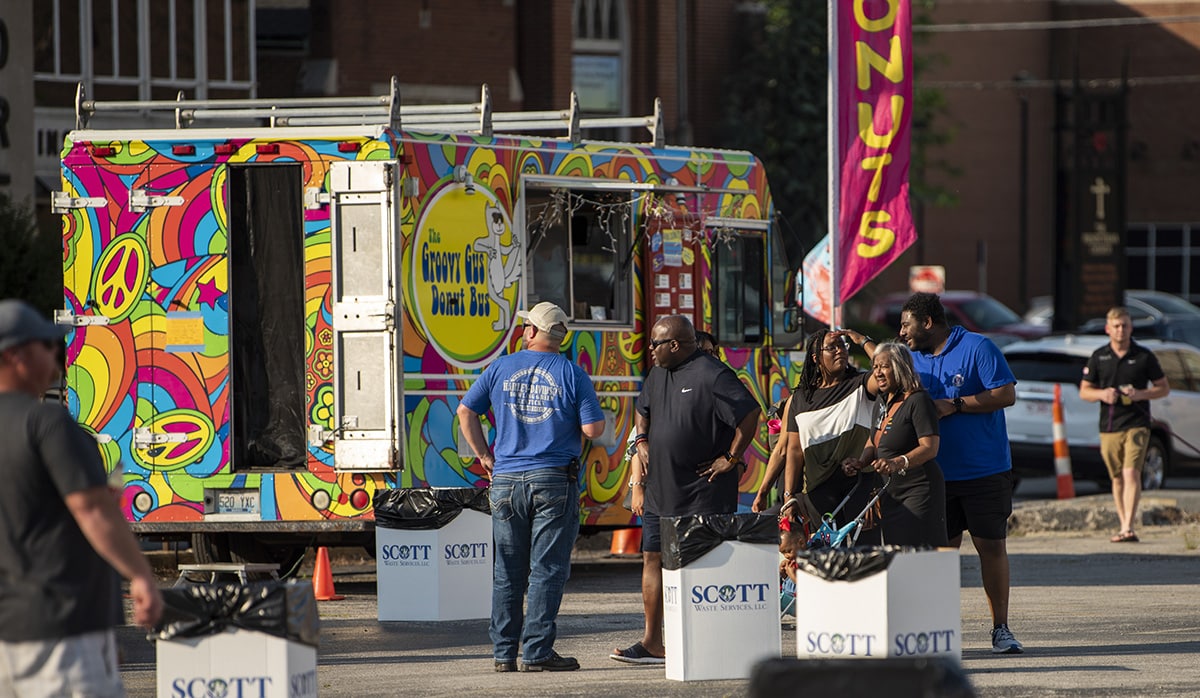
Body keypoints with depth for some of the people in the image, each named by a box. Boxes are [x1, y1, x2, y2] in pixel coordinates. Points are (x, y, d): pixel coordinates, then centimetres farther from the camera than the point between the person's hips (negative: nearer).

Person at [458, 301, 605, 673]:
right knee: (547, 570, 0)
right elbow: (593, 429, -9)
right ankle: (537, 651, -4)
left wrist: (484, 455, 13)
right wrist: (581, 419, 14)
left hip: (506, 479, 3)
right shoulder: (572, 374, -3)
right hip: (554, 479, -3)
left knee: (507, 572, 9)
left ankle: (503, 652, 10)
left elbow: (465, 412, 6)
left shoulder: (501, 369, 5)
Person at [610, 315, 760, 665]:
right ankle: (652, 643, 10)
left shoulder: (711, 376, -15)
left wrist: (732, 458, -16)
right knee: (653, 558, 7)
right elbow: (642, 409, 31)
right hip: (661, 489, 9)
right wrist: (642, 440, 14)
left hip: (704, 491, -9)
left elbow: (750, 412, -20)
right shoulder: (658, 374, 13)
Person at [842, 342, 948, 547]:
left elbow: (930, 447, -21)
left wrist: (898, 463, -36)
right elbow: (874, 444, 24)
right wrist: (861, 463, 2)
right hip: (890, 494, 9)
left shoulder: (918, 400, -12)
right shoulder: (885, 402, 15)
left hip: (918, 491, -9)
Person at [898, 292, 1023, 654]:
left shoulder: (977, 348, -6)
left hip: (985, 471, -5)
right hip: (935, 473, 5)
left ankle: (1000, 629, 4)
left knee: (991, 545, -2)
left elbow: (1006, 394, -13)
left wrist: (954, 405, -16)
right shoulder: (913, 359, 12)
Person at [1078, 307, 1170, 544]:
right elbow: (1084, 390, 13)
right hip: (1109, 426, 3)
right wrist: (1102, 394, -10)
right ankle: (1124, 526, 18)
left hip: (1137, 424, -3)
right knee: (1117, 478, 8)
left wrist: (1141, 394, -12)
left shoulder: (1144, 356, 2)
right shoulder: (1098, 357, 8)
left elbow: (1164, 388, 8)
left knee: (1131, 473, -16)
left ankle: (1128, 528, -24)